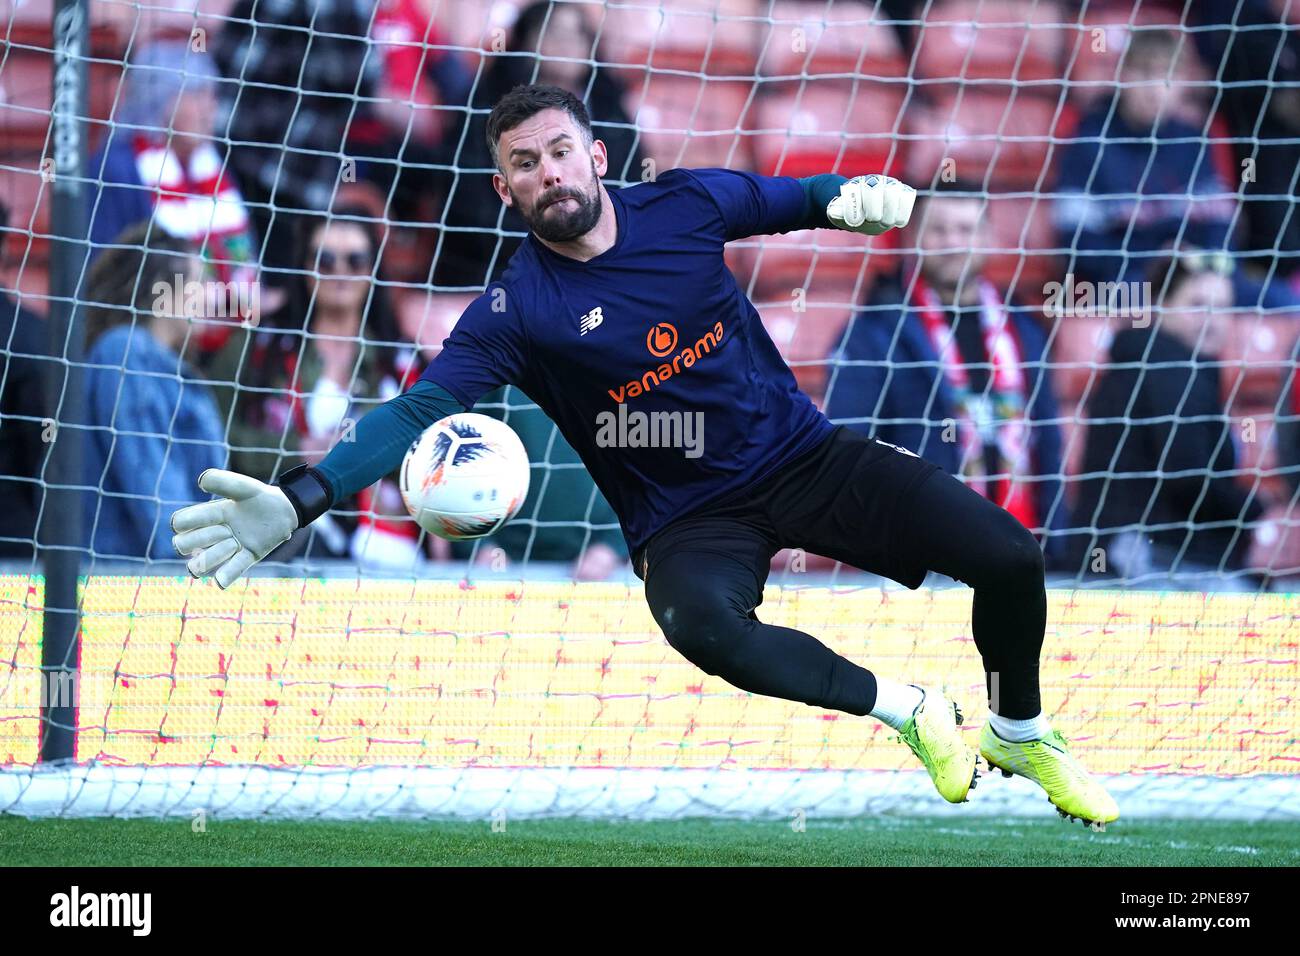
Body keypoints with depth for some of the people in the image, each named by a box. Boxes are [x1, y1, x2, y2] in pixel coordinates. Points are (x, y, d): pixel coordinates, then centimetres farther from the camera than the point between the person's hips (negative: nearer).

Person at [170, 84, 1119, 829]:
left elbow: (793, 197, 14)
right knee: (703, 622, -39)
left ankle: (1024, 736, 19)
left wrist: (856, 196, -9)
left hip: (804, 455, 3)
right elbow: (419, 410, -19)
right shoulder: (515, 312, -11)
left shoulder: (684, 205, -3)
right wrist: (299, 499, -32)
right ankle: (910, 711, -15)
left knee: (1009, 557, -13)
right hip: (690, 517, -3)